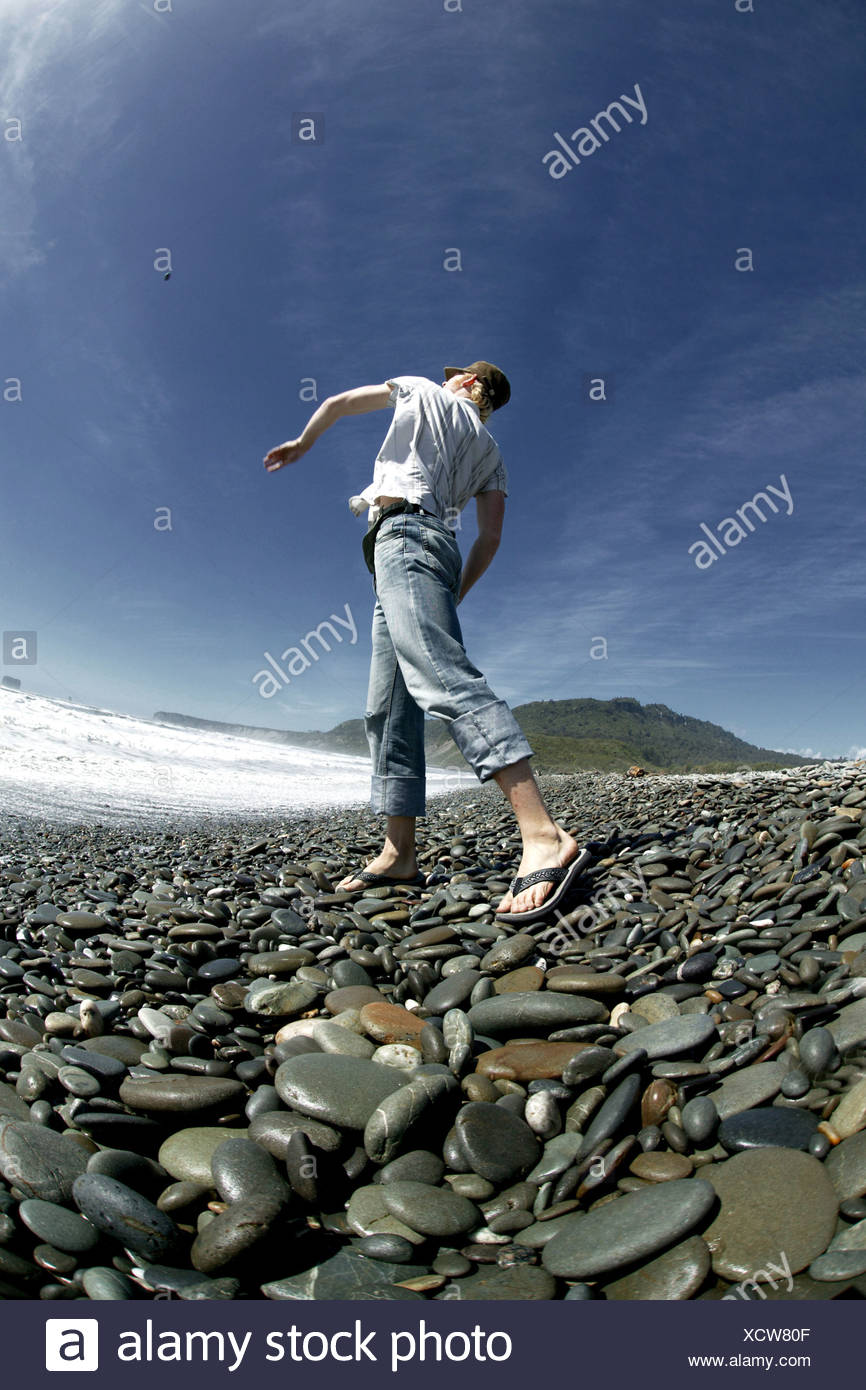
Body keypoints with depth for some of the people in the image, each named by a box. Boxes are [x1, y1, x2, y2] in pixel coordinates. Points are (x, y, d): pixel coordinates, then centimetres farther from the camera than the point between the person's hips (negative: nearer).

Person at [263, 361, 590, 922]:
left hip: (404, 534, -8)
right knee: (389, 709, 5)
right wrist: (453, 595, 20)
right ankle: (399, 853, 0)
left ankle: (544, 835, -42)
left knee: (441, 676, -28)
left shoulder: (421, 390, 18)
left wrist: (300, 445, 40)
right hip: (437, 546, 8)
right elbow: (491, 537, 16)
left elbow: (337, 403, 23)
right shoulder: (490, 450, 27)